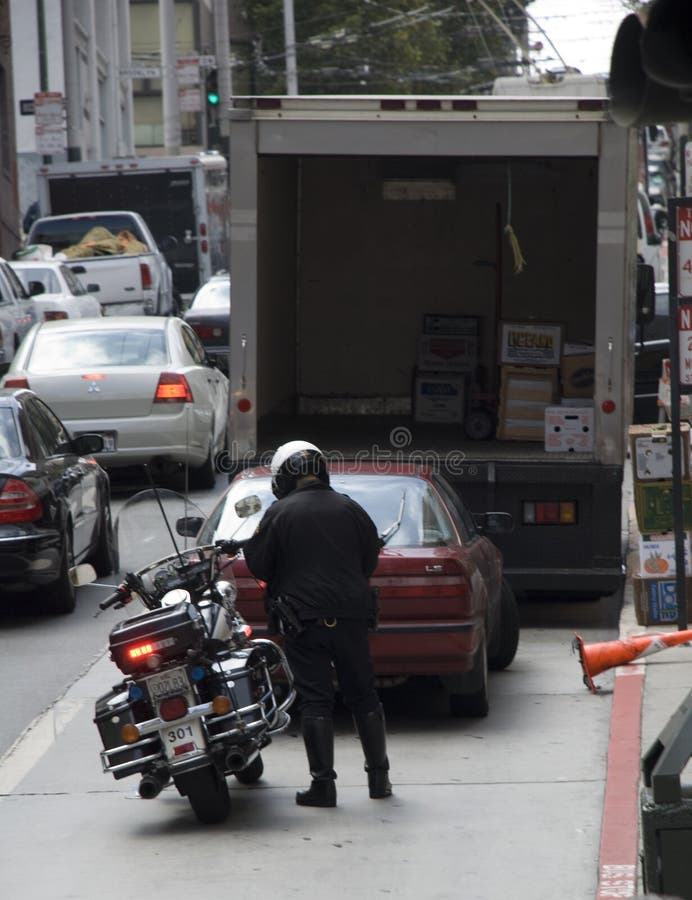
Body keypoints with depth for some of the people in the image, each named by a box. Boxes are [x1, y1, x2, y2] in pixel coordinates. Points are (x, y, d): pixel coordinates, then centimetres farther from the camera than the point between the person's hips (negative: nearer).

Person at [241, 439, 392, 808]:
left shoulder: (279, 514, -5)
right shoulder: (349, 509, 5)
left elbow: (259, 566, -1)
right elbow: (371, 559, 14)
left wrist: (247, 546, 19)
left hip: (303, 618, -3)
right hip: (351, 615, 3)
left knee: (315, 700, -1)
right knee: (363, 695, 12)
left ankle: (323, 784, -4)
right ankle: (379, 776, 15)